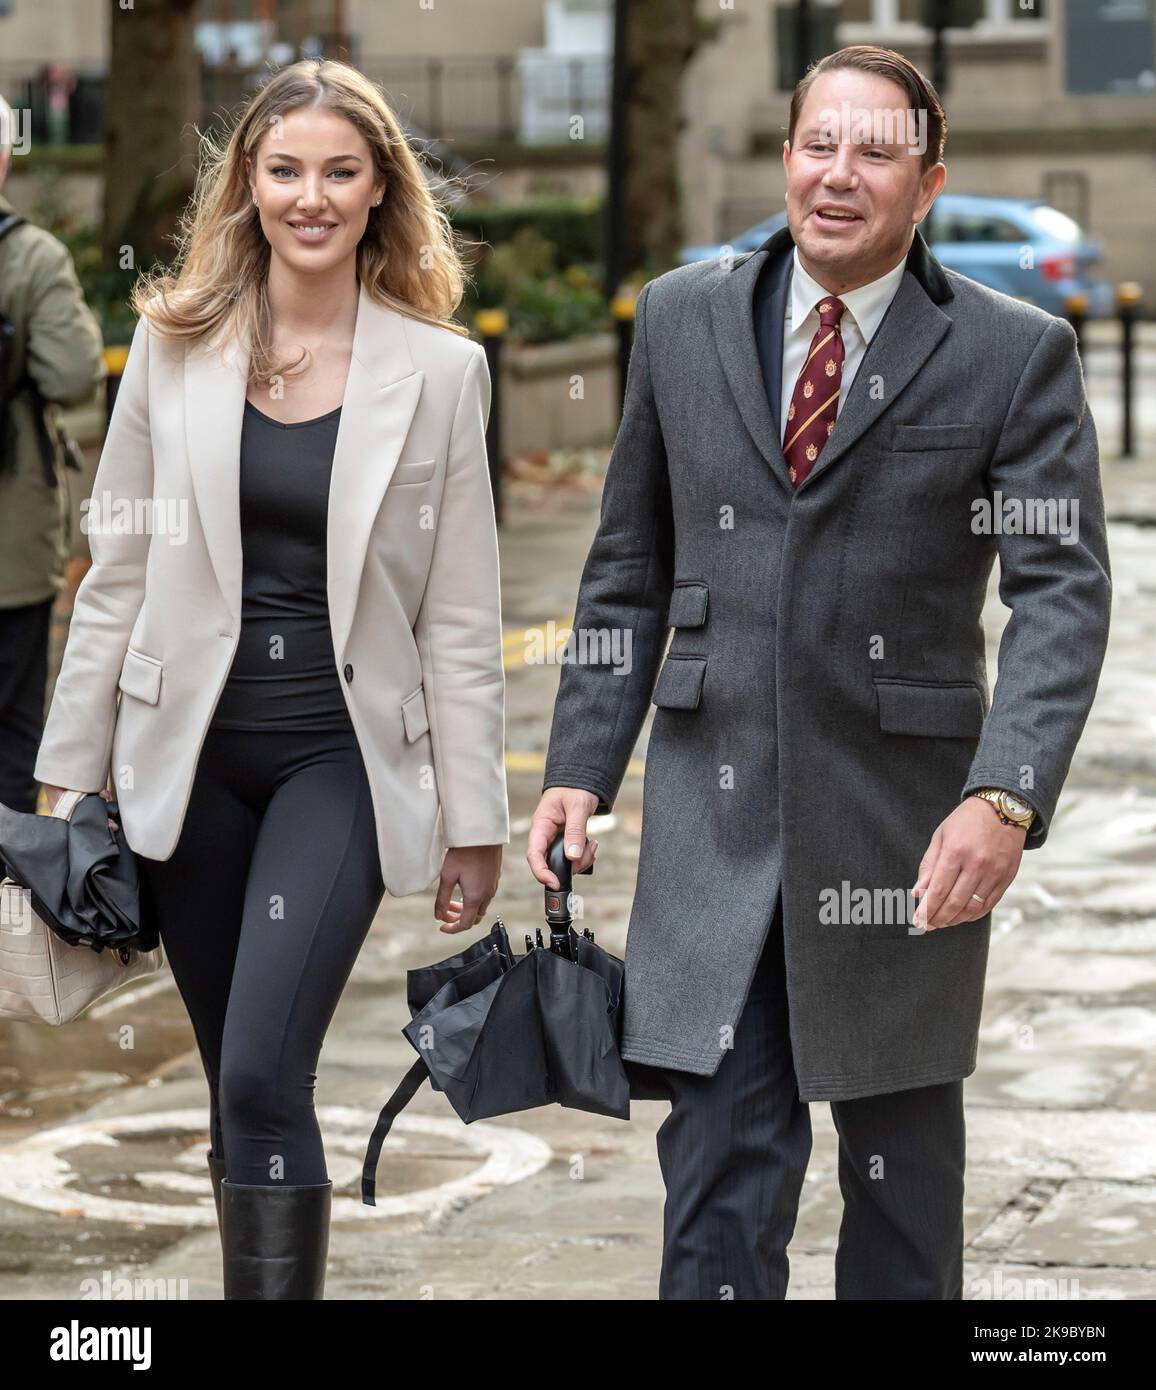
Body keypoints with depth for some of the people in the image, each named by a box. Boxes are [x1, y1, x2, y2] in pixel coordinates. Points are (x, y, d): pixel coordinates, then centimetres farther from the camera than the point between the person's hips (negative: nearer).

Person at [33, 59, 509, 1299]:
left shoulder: (438, 369, -2)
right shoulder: (174, 340, 2)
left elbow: (462, 616, 1)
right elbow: (117, 570, 6)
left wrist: (474, 818, 1)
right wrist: (72, 772, 5)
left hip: (341, 755, -2)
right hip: (189, 753, 2)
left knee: (262, 1078, -14)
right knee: (239, 1087, 10)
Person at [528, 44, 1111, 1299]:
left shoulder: (1014, 356, -4)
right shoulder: (682, 320, 6)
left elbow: (1061, 591, -11)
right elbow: (629, 568, 12)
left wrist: (1006, 798, -25)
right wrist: (580, 763, 4)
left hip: (903, 824, -1)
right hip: (715, 811, 2)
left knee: (903, 1158, 12)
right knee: (720, 1154, -3)